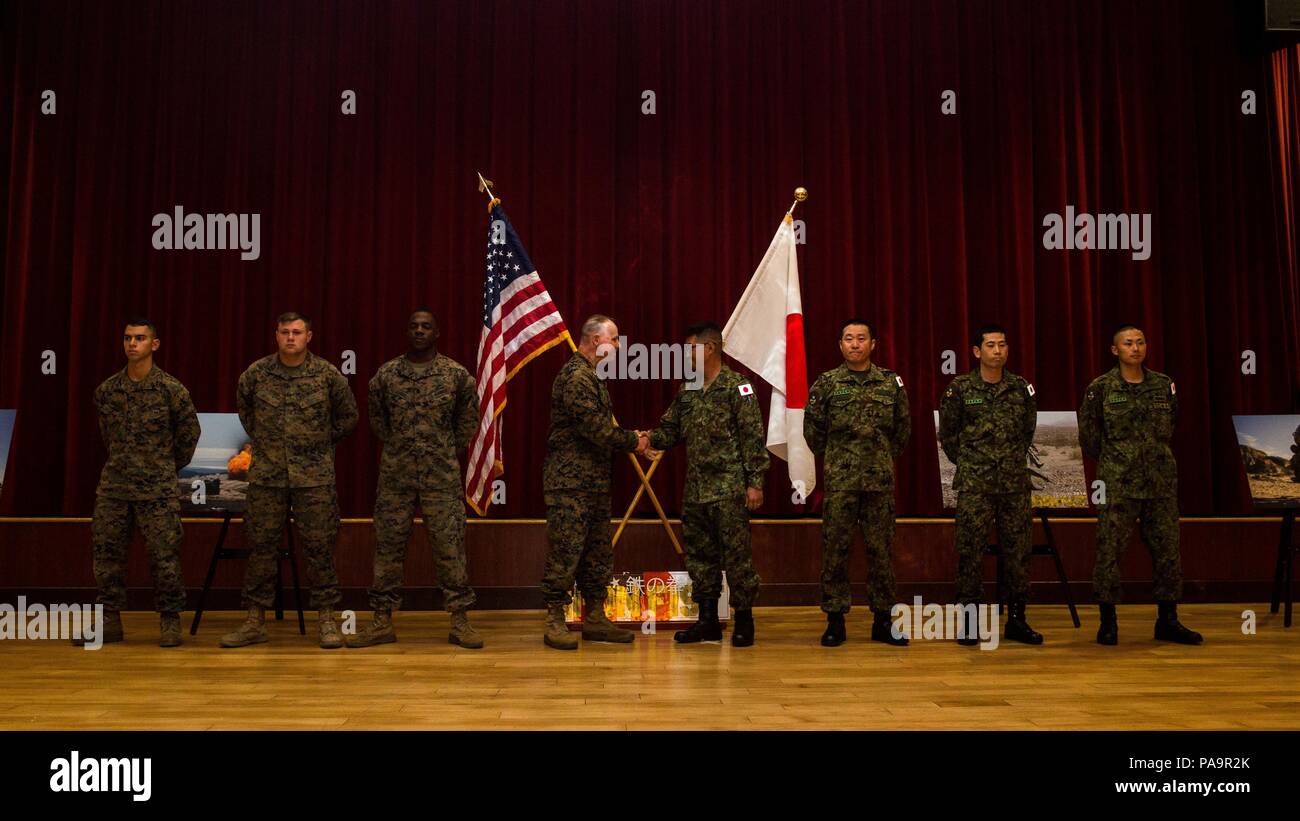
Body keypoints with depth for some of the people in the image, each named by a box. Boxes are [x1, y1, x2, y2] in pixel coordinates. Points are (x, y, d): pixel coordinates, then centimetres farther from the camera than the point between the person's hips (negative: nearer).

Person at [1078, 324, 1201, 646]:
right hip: (1117, 483, -3)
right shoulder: (1100, 388, -3)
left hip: (1161, 481, 4)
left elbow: (1169, 427, 20)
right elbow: (1089, 436, 3)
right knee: (1109, 549, -3)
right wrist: (1112, 462, 8)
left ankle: (1168, 621, 18)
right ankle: (1108, 622, 7)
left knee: (1167, 549, 6)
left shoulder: (1164, 385, 7)